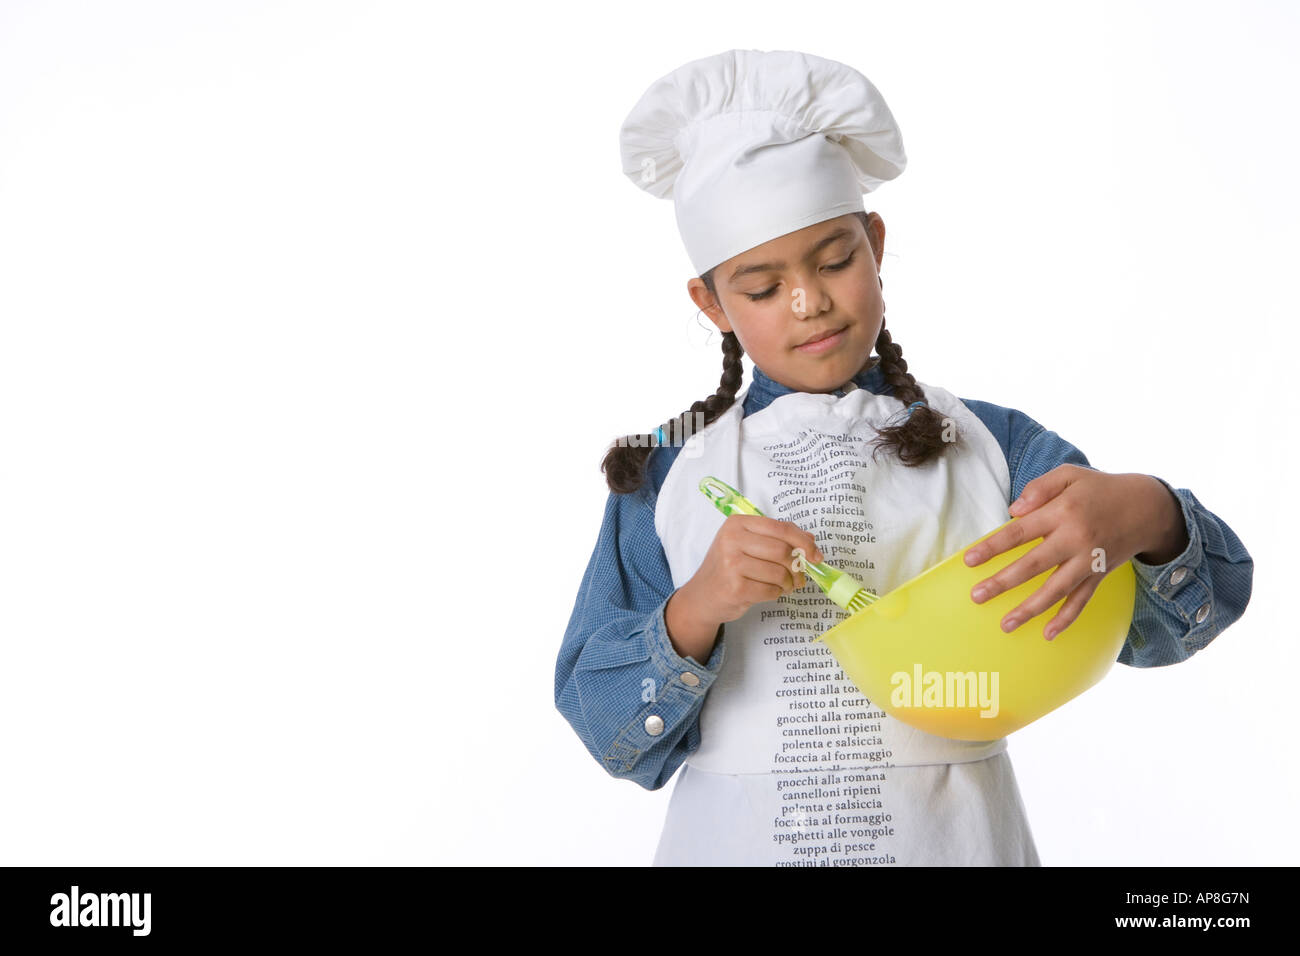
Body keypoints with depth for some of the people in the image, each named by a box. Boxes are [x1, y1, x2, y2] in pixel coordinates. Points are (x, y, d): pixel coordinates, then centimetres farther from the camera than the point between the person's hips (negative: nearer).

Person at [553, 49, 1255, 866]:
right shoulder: (666, 477, -1)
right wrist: (695, 611, -22)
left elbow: (1187, 608, -9)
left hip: (956, 835, 1)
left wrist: (1142, 518, -31)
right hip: (737, 837, 0)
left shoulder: (991, 448, -2)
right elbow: (611, 732, -4)